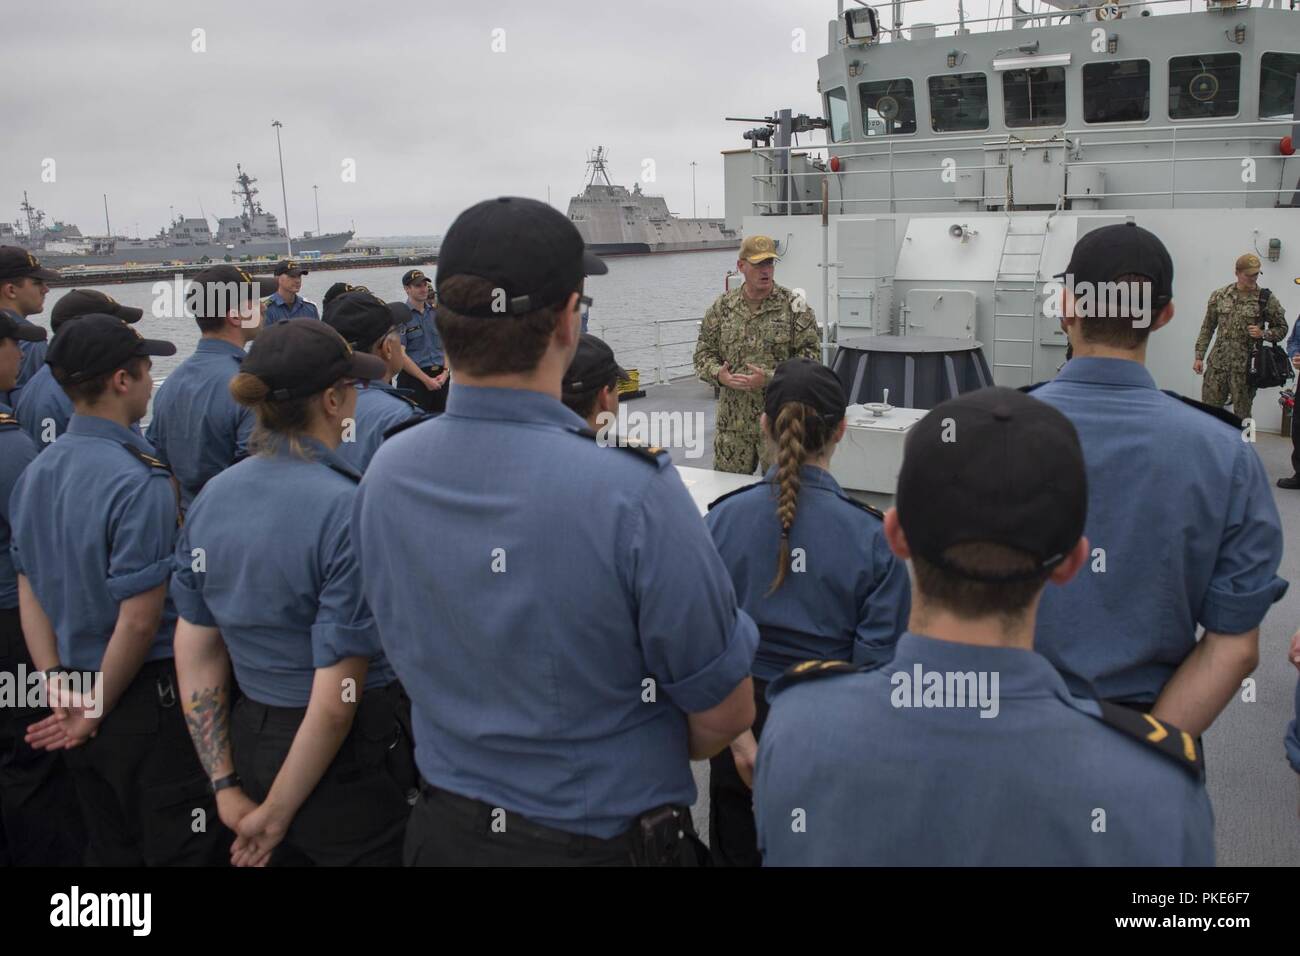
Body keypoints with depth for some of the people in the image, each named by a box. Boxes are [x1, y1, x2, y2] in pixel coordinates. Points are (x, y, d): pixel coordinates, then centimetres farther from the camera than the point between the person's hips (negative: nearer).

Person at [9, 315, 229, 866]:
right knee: (181, 851, 6)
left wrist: (60, 690, 3)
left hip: (77, 689, 8)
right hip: (148, 698, -8)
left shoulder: (36, 474, 4)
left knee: (110, 850, 21)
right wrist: (96, 711, -10)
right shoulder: (141, 481, -21)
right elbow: (140, 618, -22)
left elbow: (29, 592, 7)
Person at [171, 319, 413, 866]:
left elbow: (195, 656, 2)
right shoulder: (351, 510, -22)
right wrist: (276, 814, -10)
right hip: (345, 761, -6)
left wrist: (227, 789, 6)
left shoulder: (210, 498, -2)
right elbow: (335, 701, -23)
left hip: (249, 742, 6)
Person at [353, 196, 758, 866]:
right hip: (605, 840, -4)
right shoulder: (633, 494, -28)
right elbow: (725, 713, -17)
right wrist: (633, 760, 2)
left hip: (443, 831, 5)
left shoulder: (384, 475, -11)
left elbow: (418, 658, 4)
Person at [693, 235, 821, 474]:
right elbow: (704, 351, 11)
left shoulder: (794, 306, -2)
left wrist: (769, 378, -17)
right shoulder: (722, 306, 7)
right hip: (732, 419, 3)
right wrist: (719, 374, -11)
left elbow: (810, 355, -7)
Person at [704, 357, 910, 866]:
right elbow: (878, 660, -14)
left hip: (741, 724, 1)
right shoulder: (873, 535, -15)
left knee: (738, 850, 20)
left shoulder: (723, 518, -10)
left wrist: (740, 737, -6)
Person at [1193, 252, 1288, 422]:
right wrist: (1199, 356, 6)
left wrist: (1263, 333, -12)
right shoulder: (1219, 295, 4)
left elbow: (1281, 328, 8)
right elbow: (1207, 328, 10)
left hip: (1245, 367, -2)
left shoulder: (1266, 299, -1)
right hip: (1217, 363, 2)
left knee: (1242, 414, 6)